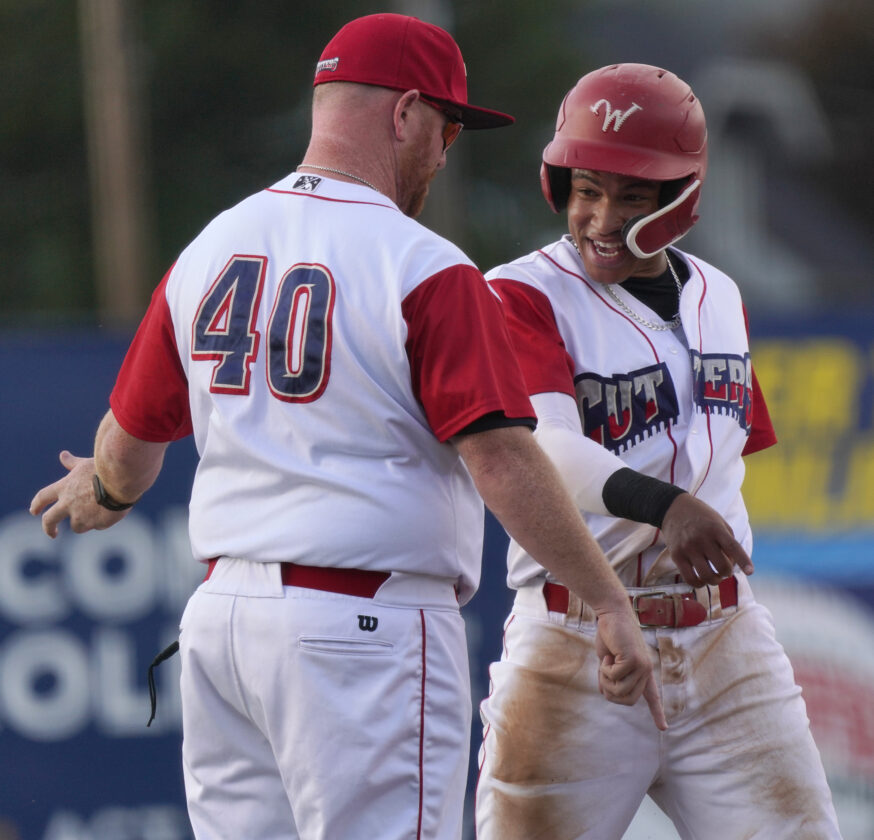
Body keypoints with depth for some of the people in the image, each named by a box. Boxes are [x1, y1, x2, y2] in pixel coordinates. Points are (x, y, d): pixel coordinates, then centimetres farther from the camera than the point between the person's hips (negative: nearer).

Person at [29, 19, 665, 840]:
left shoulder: (210, 249, 10)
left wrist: (103, 494, 42)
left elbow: (132, 438, 20)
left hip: (221, 613, 7)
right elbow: (500, 457, -18)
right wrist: (609, 602, -14)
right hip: (367, 621, -7)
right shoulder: (424, 269, -11)